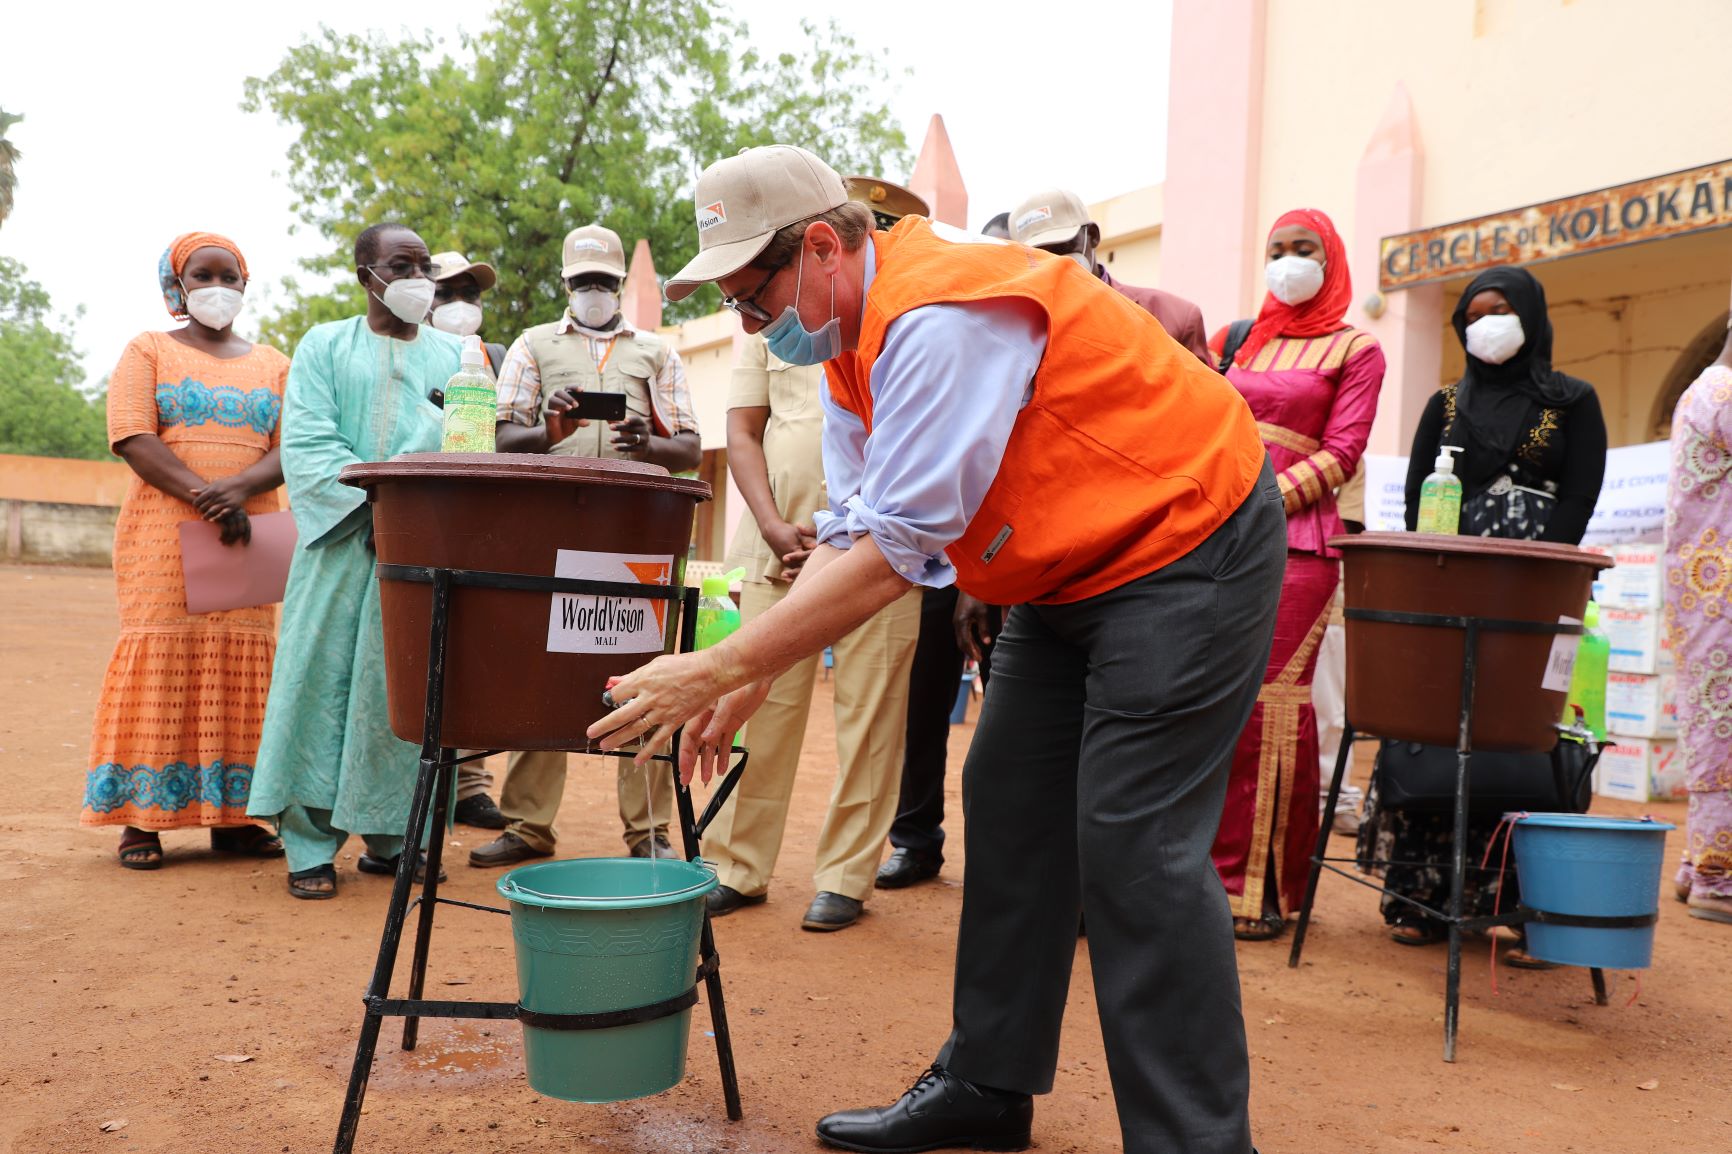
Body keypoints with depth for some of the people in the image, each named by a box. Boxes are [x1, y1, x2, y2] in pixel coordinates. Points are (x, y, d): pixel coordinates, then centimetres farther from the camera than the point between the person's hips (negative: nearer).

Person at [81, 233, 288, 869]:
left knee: (240, 662, 0)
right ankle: (140, 818, -2)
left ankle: (230, 816, 4)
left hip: (248, 536, 2)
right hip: (163, 533, -2)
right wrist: (203, 497, -18)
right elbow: (132, 438, -5)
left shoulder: (272, 364, 16)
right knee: (158, 658, -6)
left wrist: (239, 488, -16)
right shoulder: (148, 351, 9)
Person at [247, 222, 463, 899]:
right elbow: (307, 447, -1)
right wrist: (369, 507, -14)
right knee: (323, 678, -4)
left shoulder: (457, 355, 17)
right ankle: (311, 845, 3)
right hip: (342, 539, -1)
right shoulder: (325, 347, 11)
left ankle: (390, 839, 10)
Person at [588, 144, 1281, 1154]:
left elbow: (896, 550, -31)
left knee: (1134, 841, -12)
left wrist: (720, 669, -28)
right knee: (1009, 807, 9)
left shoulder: (938, 319, -28)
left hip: (1185, 547, -10)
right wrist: (749, 683, -4)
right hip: (1071, 569, 10)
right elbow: (851, 533, 4)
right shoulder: (851, 341, 4)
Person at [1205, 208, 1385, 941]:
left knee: (1269, 709, -9)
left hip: (1293, 544, -4)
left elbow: (1340, 454, -2)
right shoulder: (1237, 340, 22)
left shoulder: (1355, 349, 8)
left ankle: (1260, 887, -1)